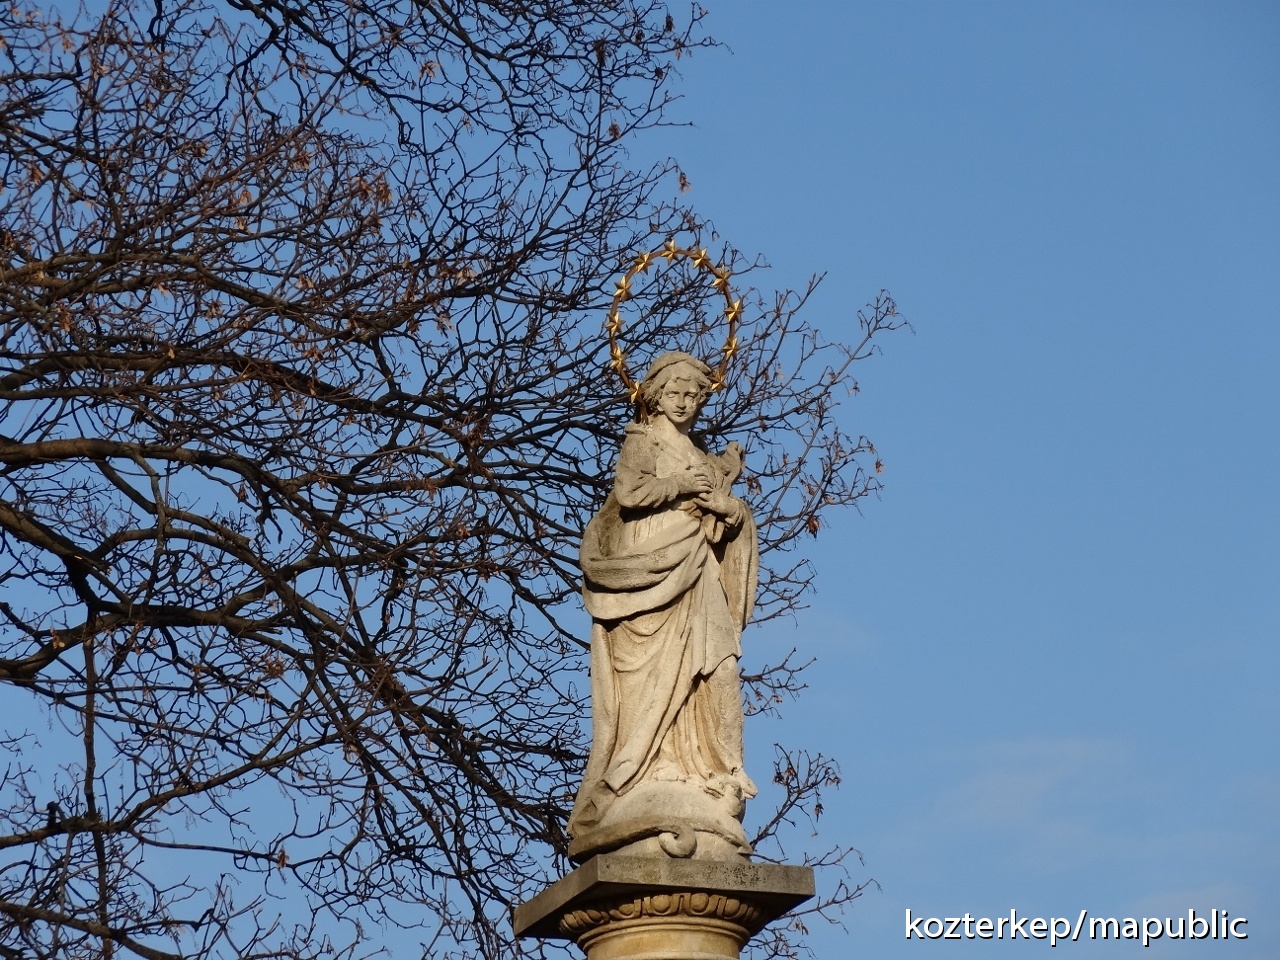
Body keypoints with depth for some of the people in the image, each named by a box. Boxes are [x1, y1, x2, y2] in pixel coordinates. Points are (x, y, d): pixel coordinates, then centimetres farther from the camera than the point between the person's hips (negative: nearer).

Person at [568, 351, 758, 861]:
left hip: (697, 575, 7)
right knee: (655, 677, -14)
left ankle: (702, 789, -9)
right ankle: (650, 800, -19)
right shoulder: (642, 441, 6)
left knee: (710, 673, -6)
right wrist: (683, 486, -4)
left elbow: (738, 517, 16)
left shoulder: (700, 456, 24)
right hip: (653, 565, -7)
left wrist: (724, 504, -5)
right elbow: (630, 492, -13)